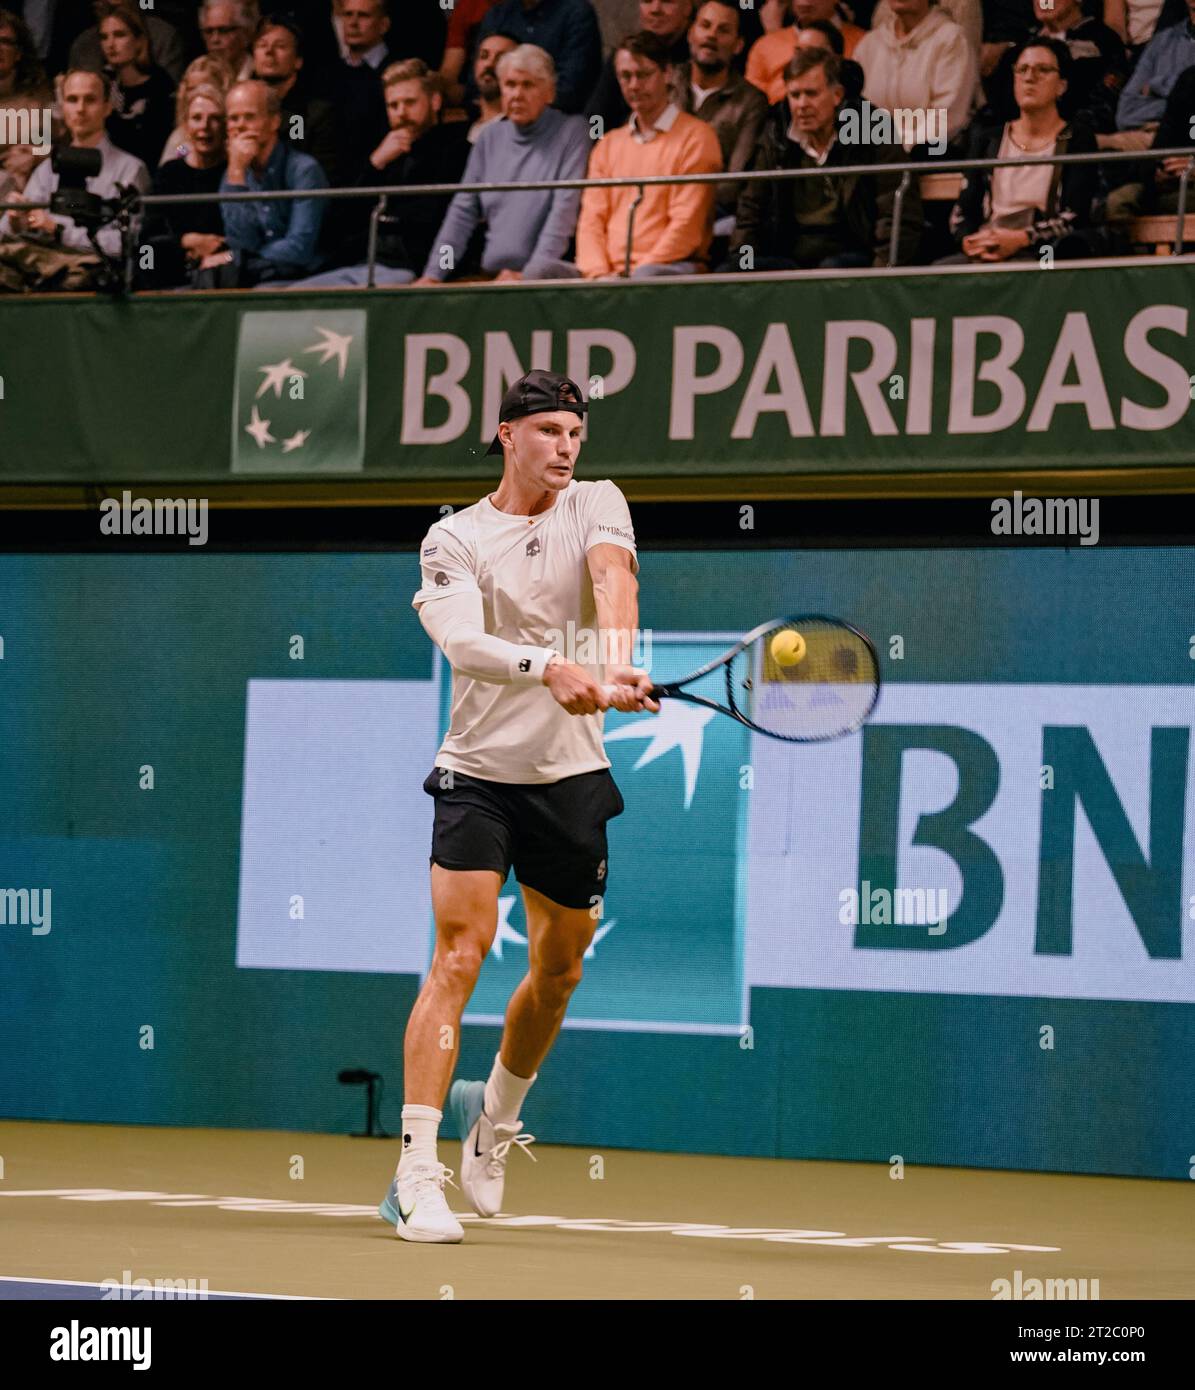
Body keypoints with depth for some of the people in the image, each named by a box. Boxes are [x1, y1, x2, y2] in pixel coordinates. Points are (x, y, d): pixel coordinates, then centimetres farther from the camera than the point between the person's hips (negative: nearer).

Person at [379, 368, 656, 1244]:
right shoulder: (455, 539, -6)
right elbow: (464, 645, -23)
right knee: (458, 958, -15)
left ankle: (497, 1110, 40)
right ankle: (417, 1174, -16)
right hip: (478, 771, -3)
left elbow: (614, 579, -20)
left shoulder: (596, 507, 2)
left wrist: (616, 668, -41)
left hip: (572, 777, 3)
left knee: (558, 971, 12)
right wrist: (547, 668, -43)